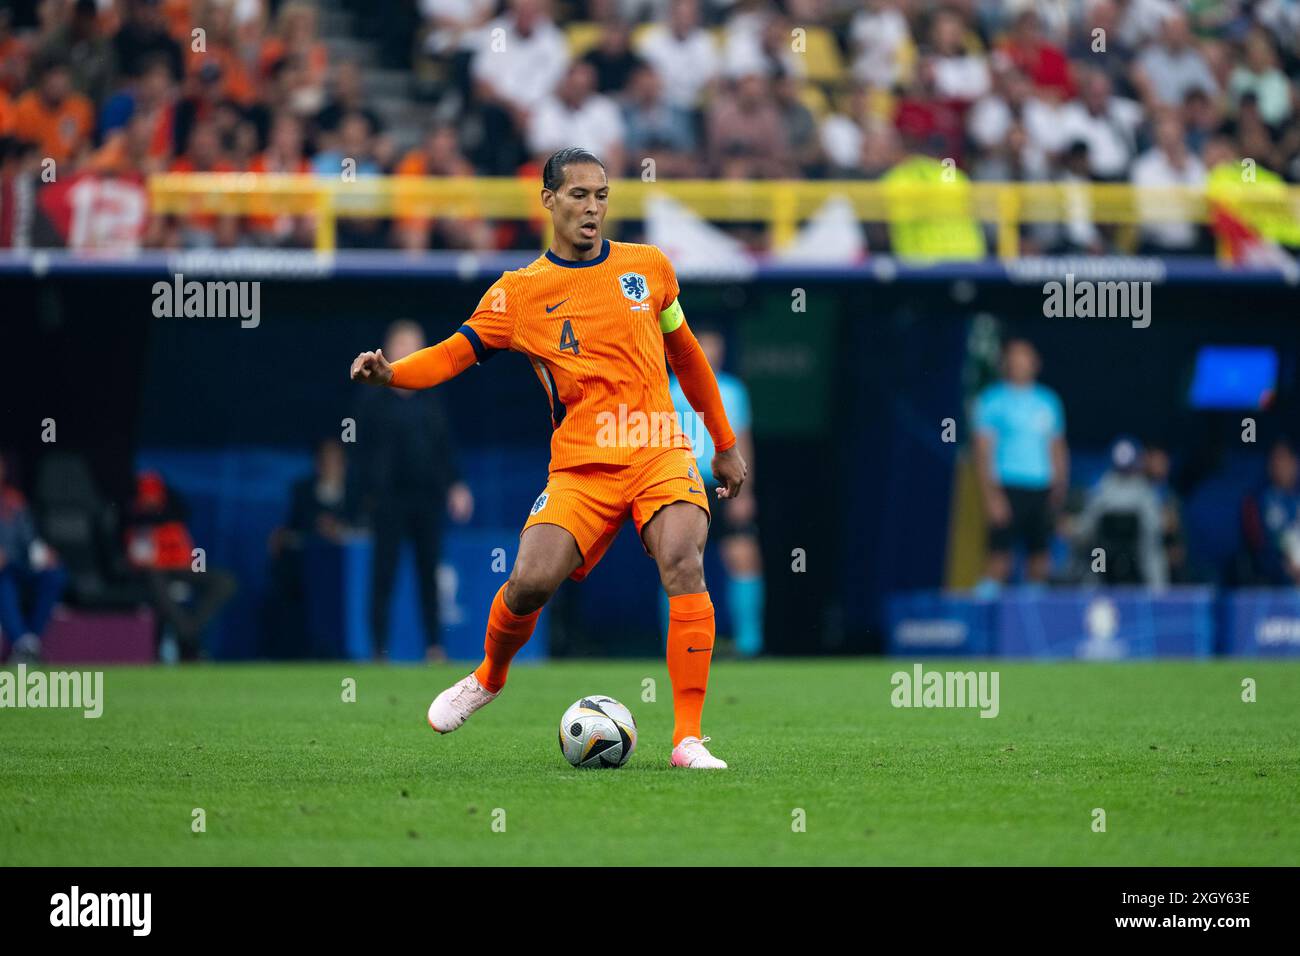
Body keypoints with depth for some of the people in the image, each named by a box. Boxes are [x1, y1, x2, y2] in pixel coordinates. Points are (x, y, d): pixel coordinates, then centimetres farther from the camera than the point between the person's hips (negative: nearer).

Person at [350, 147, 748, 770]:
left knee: (683, 562, -26)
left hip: (660, 453, 1)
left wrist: (725, 444, 27)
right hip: (580, 465, -1)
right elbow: (454, 354, 1)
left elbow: (686, 354, 22)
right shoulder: (519, 292, 4)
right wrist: (390, 372, -20)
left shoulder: (649, 267, 10)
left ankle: (688, 739, -22)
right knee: (530, 582, -18)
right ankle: (489, 677, 19)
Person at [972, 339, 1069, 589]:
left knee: (1040, 559, 3)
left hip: (1041, 491, 5)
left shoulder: (1048, 401, 13)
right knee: (1000, 558, -11)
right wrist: (992, 496, -13)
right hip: (1008, 490, -5)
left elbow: (1058, 449, 19)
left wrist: (1059, 488, 8)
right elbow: (983, 451, -5)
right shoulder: (992, 400, -1)